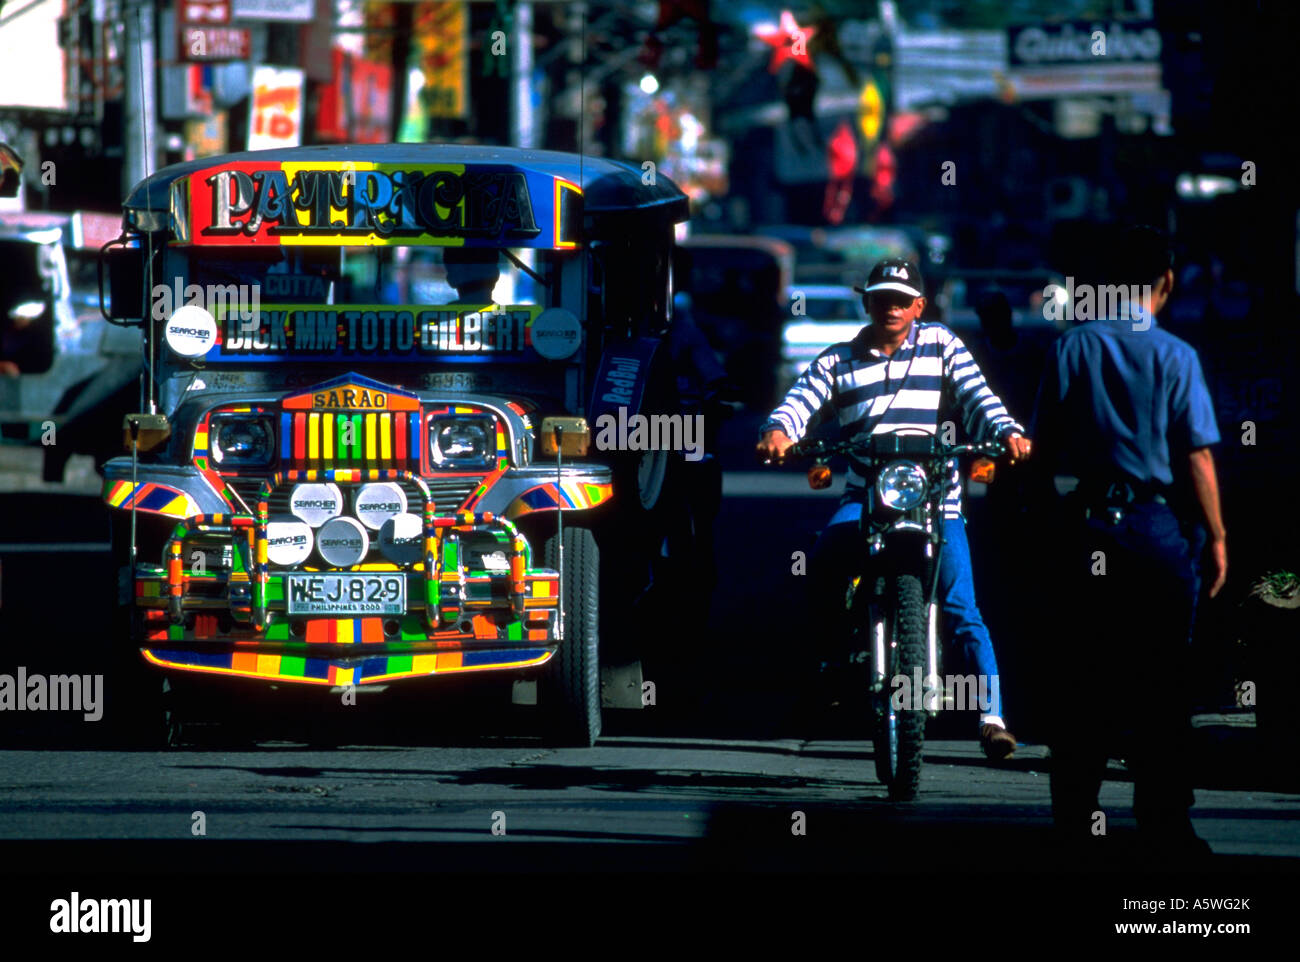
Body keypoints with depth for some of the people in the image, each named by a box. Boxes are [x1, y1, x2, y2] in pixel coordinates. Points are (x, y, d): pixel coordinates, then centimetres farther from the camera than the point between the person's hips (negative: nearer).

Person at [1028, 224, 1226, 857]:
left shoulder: (1071, 349, 0)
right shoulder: (1174, 358, -7)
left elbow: (1042, 448, 3)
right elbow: (1197, 456, -8)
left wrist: (1050, 519, 14)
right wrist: (1217, 537, 0)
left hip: (1084, 526, 3)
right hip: (1158, 527, -2)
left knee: (1078, 681, 8)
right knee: (1161, 685, 3)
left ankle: (1073, 817, 10)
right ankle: (1164, 822, 3)